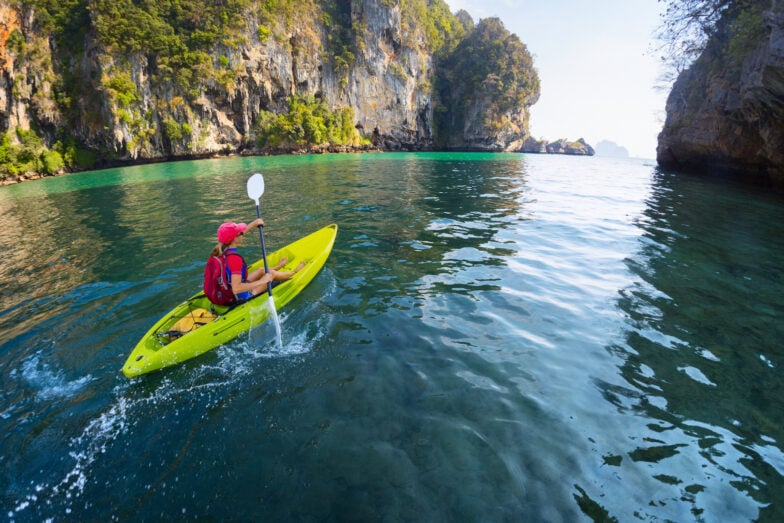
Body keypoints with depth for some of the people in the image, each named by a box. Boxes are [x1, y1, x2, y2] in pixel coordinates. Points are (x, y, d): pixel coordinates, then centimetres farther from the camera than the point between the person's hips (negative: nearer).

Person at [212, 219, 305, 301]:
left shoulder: (222, 249, -8)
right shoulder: (235, 258, -34)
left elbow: (238, 234, 14)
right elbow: (236, 289, -38)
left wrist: (254, 223, 15)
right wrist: (261, 281, -33)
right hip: (241, 297, -8)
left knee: (262, 270, 26)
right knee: (271, 273, 10)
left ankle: (277, 267, 61)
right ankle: (294, 272, 40)